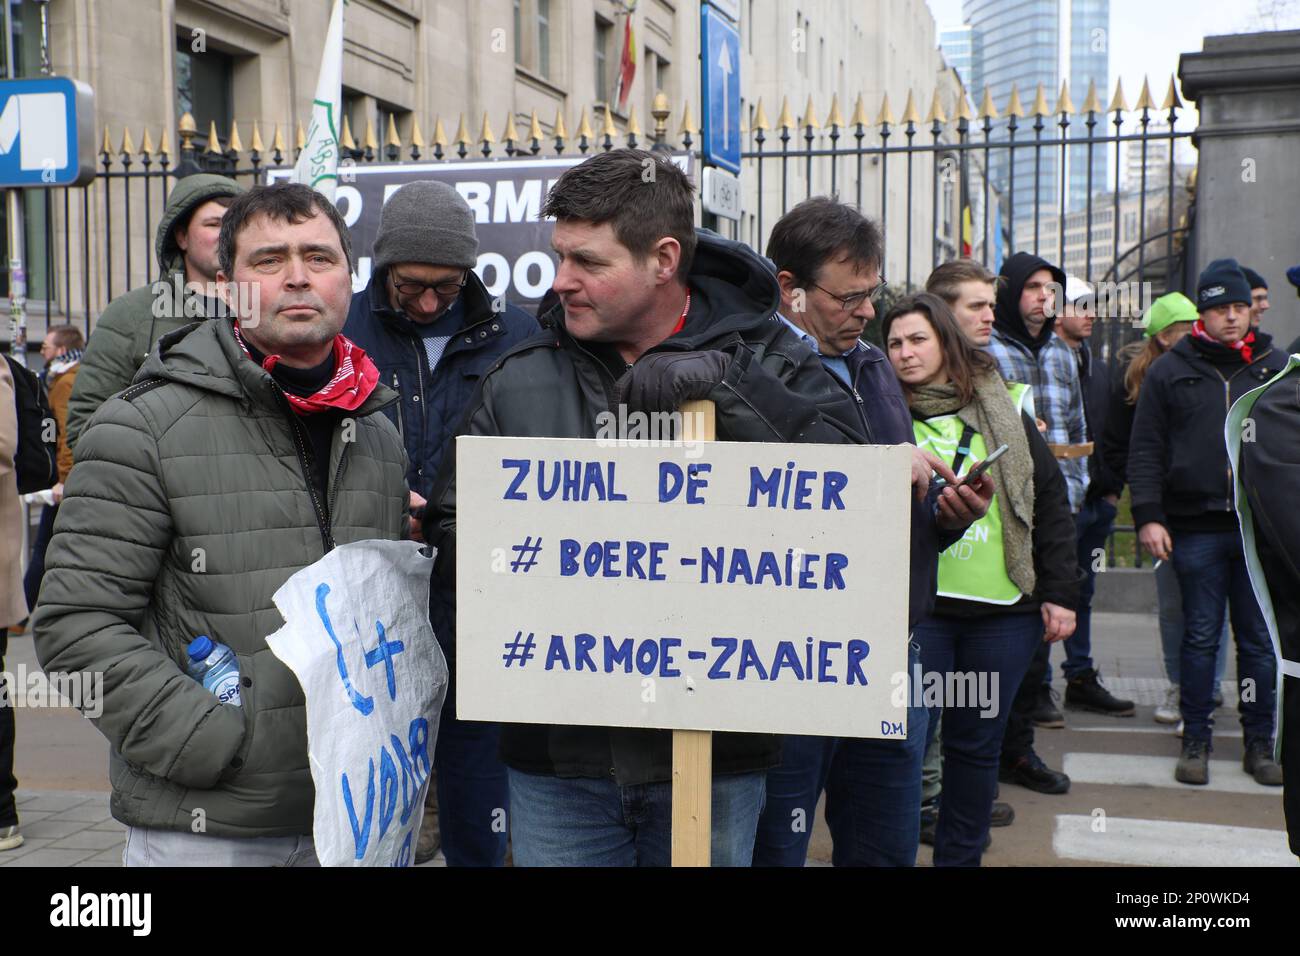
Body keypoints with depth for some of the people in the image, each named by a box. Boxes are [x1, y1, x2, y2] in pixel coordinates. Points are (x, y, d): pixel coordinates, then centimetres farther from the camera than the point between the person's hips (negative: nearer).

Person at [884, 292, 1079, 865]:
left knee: (977, 745, 11)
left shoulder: (1005, 410, 6)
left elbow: (1050, 502, 6)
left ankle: (960, 856, 26)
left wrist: (1060, 593, 2)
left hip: (1005, 608, 2)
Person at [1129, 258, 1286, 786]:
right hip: (1196, 526, -1)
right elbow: (1145, 449, 3)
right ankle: (1196, 739, 17)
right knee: (1200, 637, 6)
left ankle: (1260, 742, 19)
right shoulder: (1170, 371, 5)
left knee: (1260, 639, 7)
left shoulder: (1276, 368, 10)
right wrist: (1148, 515, -5)